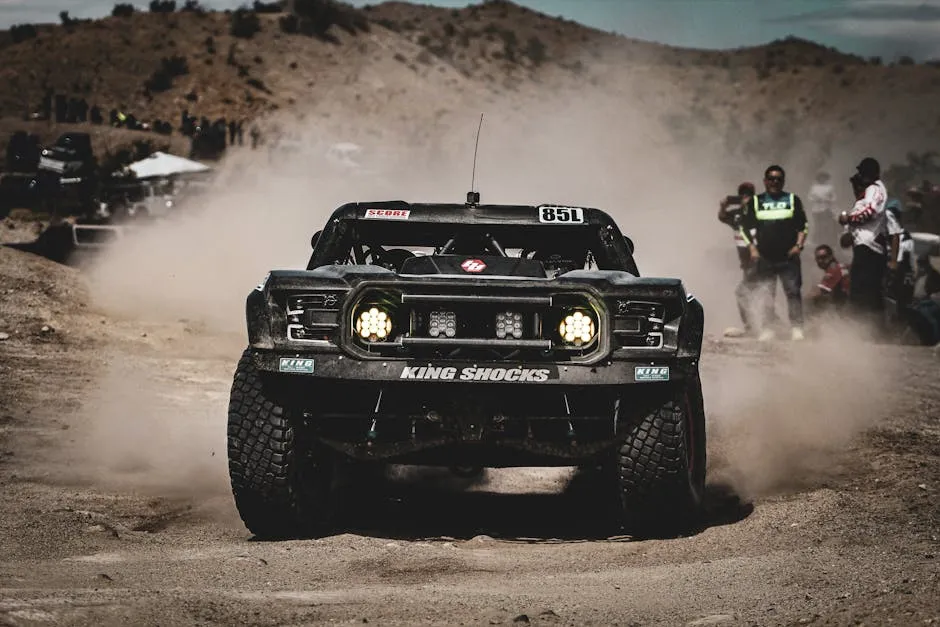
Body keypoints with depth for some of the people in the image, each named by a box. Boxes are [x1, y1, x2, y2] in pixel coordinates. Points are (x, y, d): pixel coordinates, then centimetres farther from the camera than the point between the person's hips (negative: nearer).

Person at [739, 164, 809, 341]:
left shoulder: (793, 200, 9)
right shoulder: (756, 202, 10)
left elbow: (803, 225, 10)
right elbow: (745, 227, 11)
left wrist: (798, 245, -4)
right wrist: (752, 248, 0)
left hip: (788, 256, -1)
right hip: (765, 258, 1)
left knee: (793, 292, -5)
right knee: (765, 294, -1)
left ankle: (796, 328, 0)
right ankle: (767, 329, 4)